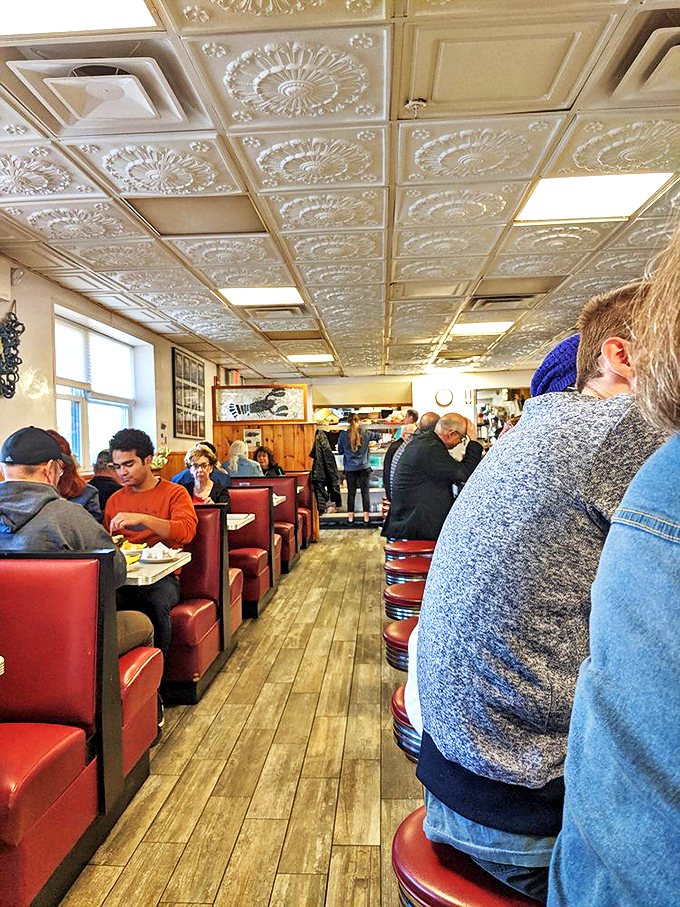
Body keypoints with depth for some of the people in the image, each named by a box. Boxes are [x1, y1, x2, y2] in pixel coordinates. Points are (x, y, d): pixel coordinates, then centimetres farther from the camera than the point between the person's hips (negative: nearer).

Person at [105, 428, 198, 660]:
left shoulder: (174, 493, 4)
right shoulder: (115, 500, 19)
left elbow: (187, 530, -14)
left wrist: (141, 518, -23)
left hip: (162, 576, -3)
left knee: (155, 603, -35)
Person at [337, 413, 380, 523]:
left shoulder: (343, 435, -5)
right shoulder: (365, 433, -4)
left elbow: (340, 451, 5)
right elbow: (378, 436, 14)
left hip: (350, 468, 0)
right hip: (364, 467, 0)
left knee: (351, 492, 9)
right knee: (365, 491, 8)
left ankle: (350, 516, 14)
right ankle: (366, 515, 11)